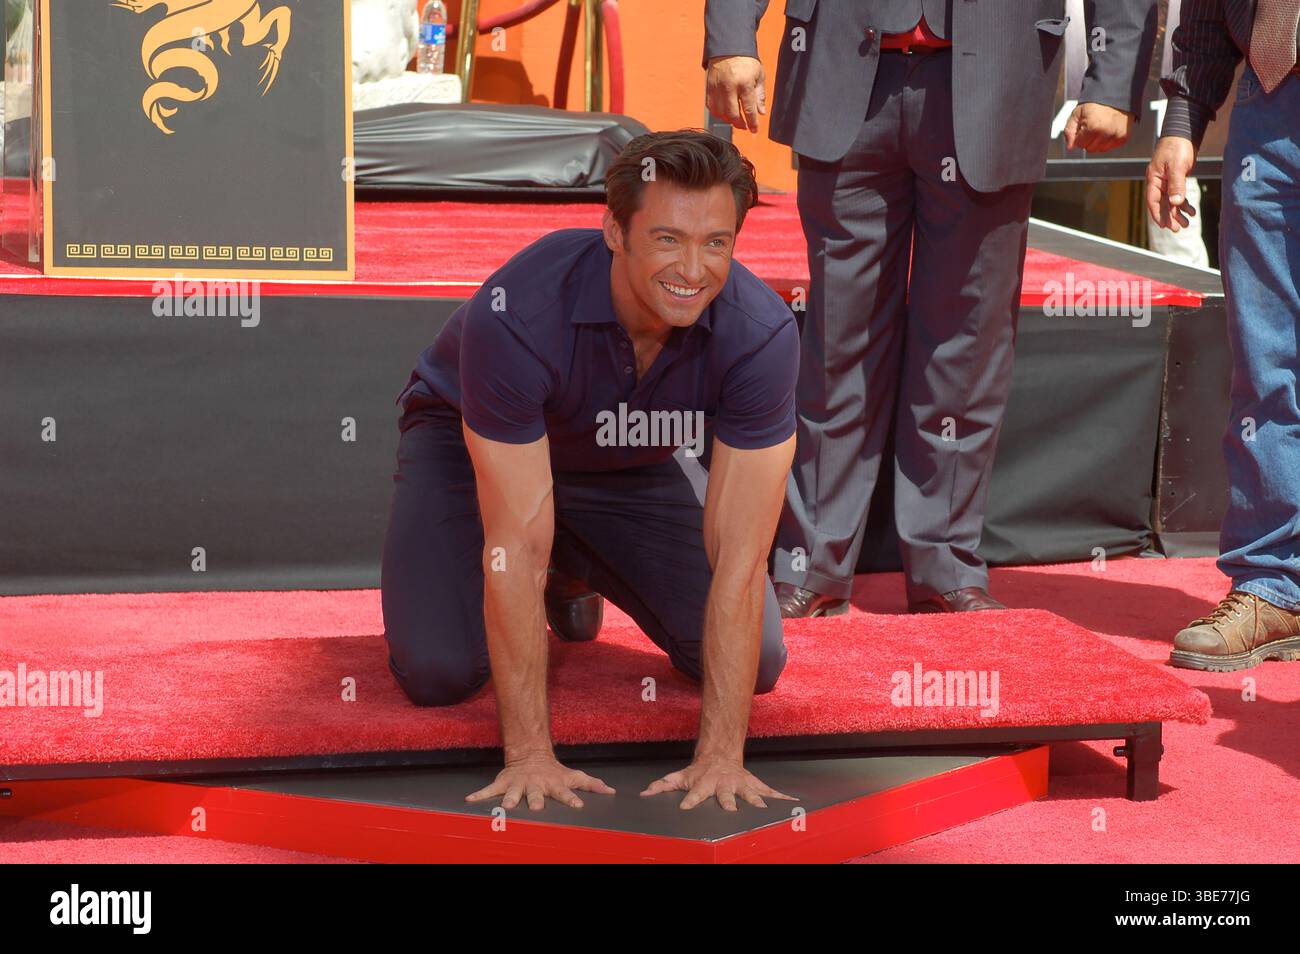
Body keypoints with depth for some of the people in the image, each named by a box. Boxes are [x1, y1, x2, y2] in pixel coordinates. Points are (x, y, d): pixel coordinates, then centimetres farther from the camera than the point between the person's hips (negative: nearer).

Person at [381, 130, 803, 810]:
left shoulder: (761, 333, -32)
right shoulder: (515, 314, -39)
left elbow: (740, 557, -31)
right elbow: (517, 545, -37)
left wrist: (721, 755, -35)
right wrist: (528, 753, -37)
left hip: (637, 461, 3)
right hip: (471, 442, -2)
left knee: (756, 664, -9)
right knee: (438, 670, -23)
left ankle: (577, 574, 19)